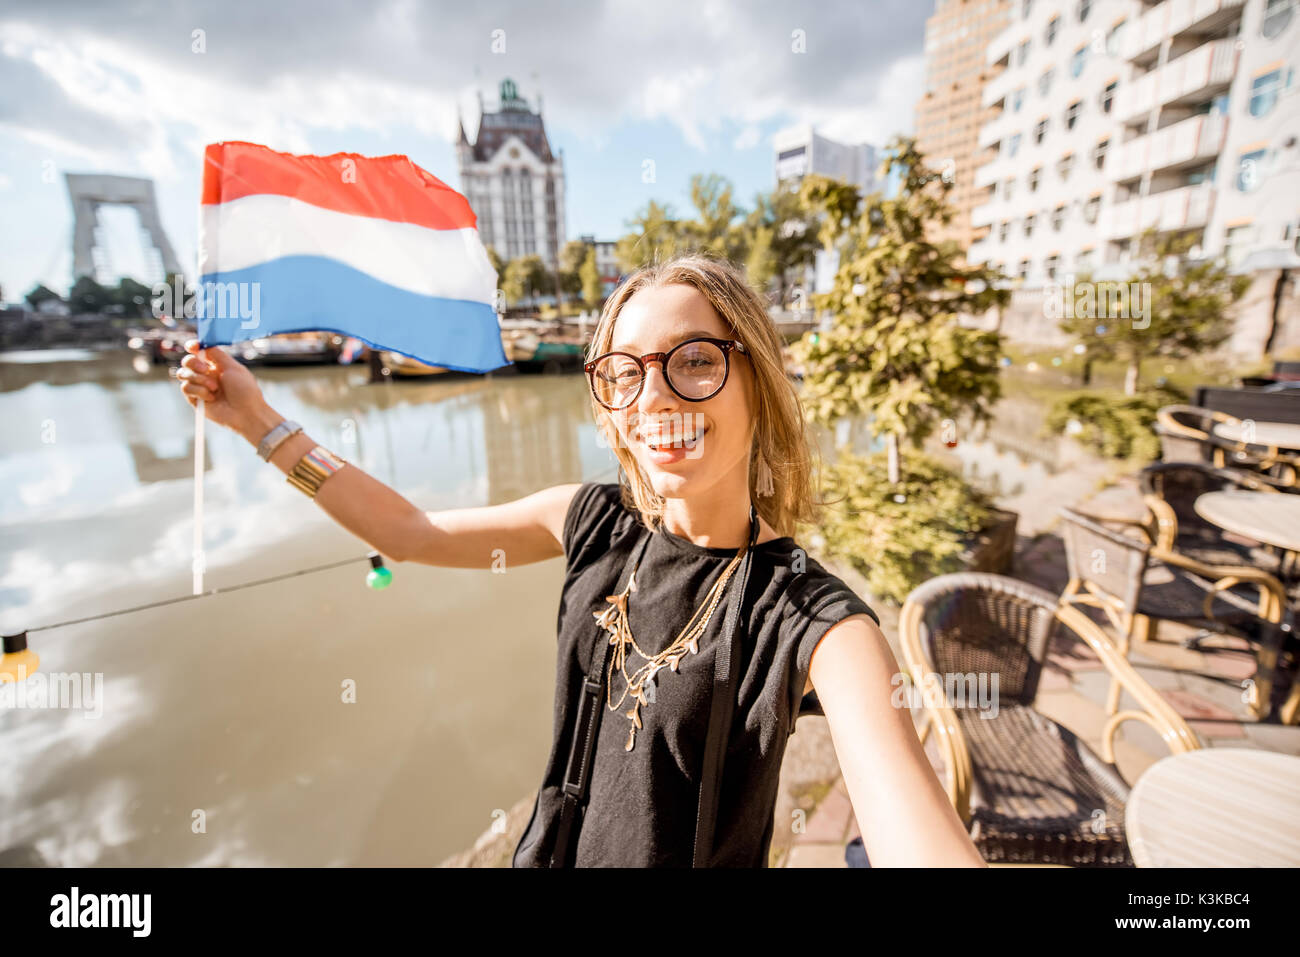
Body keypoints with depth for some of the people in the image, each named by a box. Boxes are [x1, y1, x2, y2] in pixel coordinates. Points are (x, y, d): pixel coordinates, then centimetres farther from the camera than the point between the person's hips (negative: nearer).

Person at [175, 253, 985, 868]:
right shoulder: (594, 522, -13)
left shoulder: (816, 621, -26)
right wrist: (262, 422, -4)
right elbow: (411, 534, -3)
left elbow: (927, 844, -35)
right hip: (551, 851, 4)